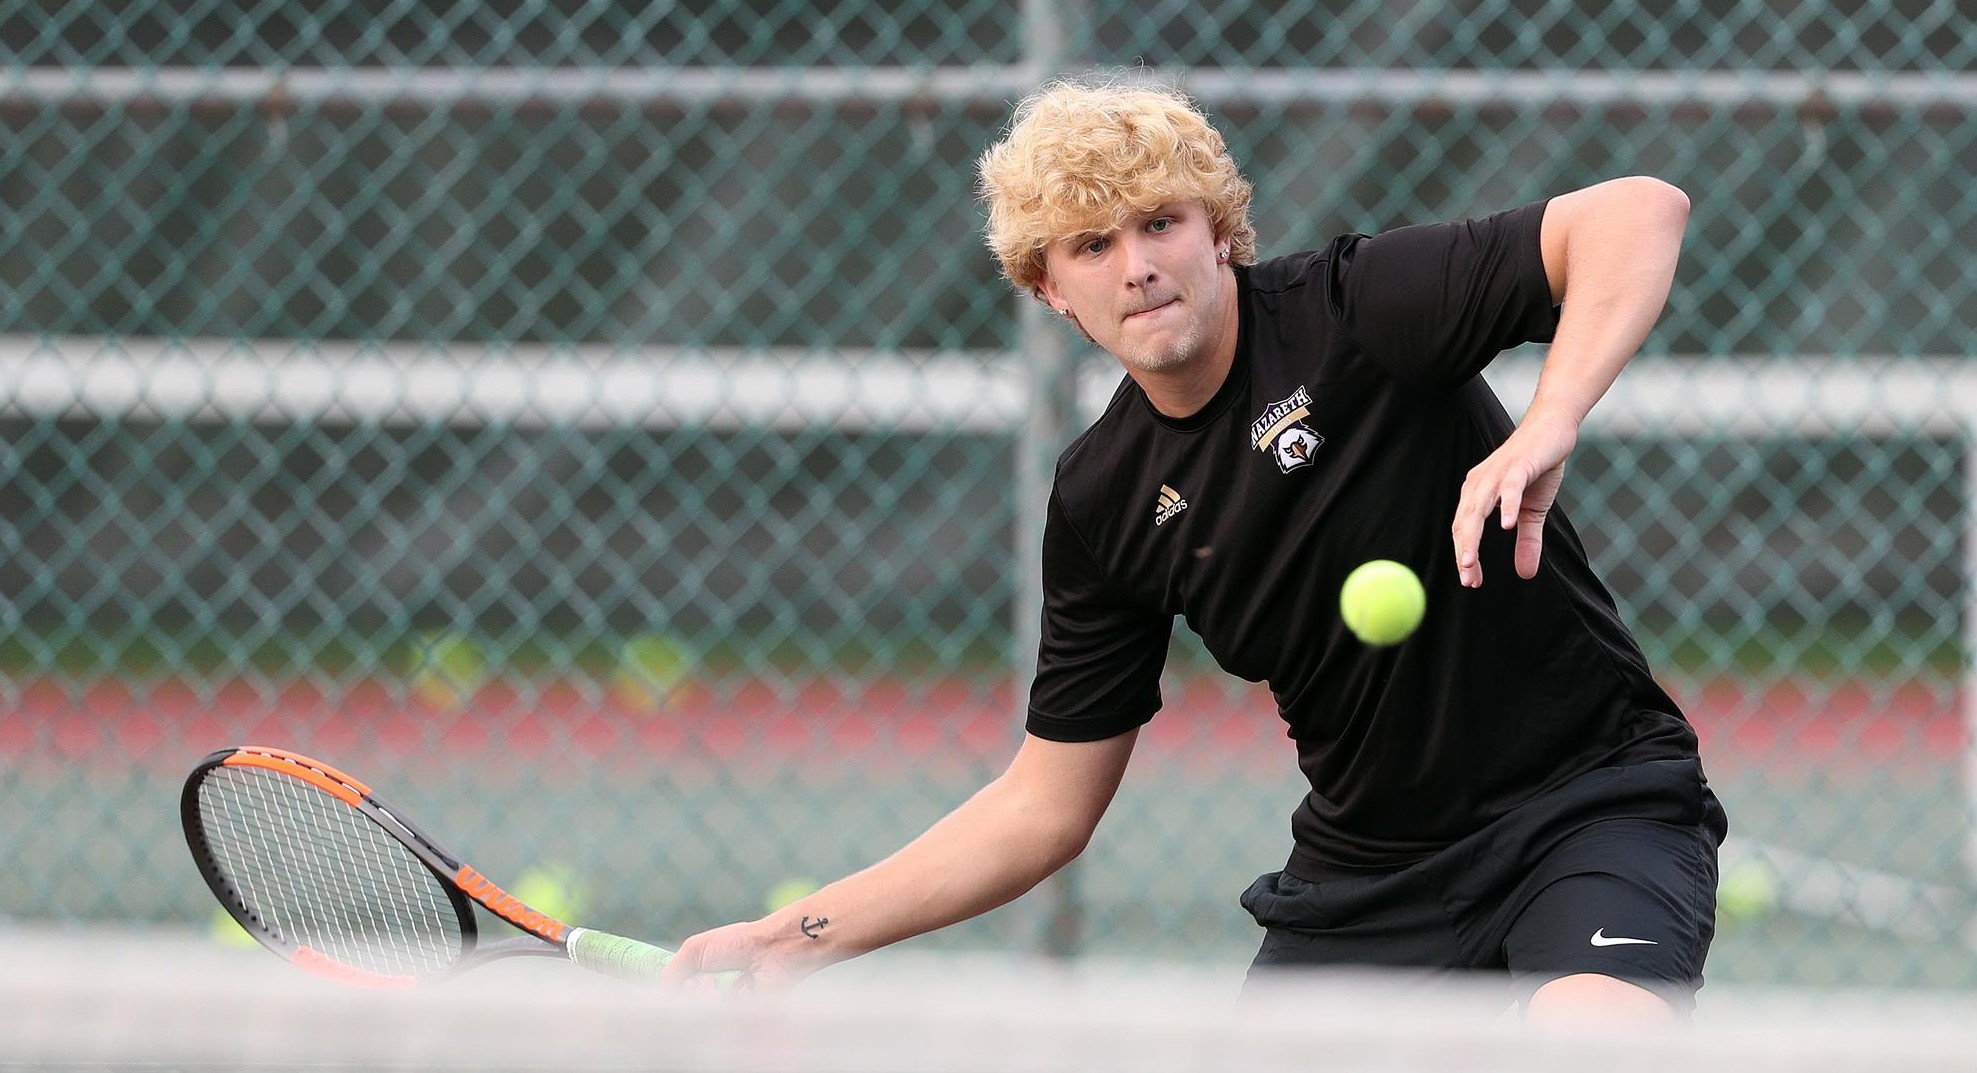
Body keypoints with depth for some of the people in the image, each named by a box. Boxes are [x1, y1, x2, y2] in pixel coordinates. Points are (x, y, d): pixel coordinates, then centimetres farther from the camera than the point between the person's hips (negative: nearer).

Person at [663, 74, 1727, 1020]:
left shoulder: (1349, 310, -15)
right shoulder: (1101, 501, 1)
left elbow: (1642, 211, -27)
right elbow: (1045, 804, 8)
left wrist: (1544, 433, -41)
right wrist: (794, 939, 2)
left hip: (1593, 802, -5)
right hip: (1365, 864, 6)